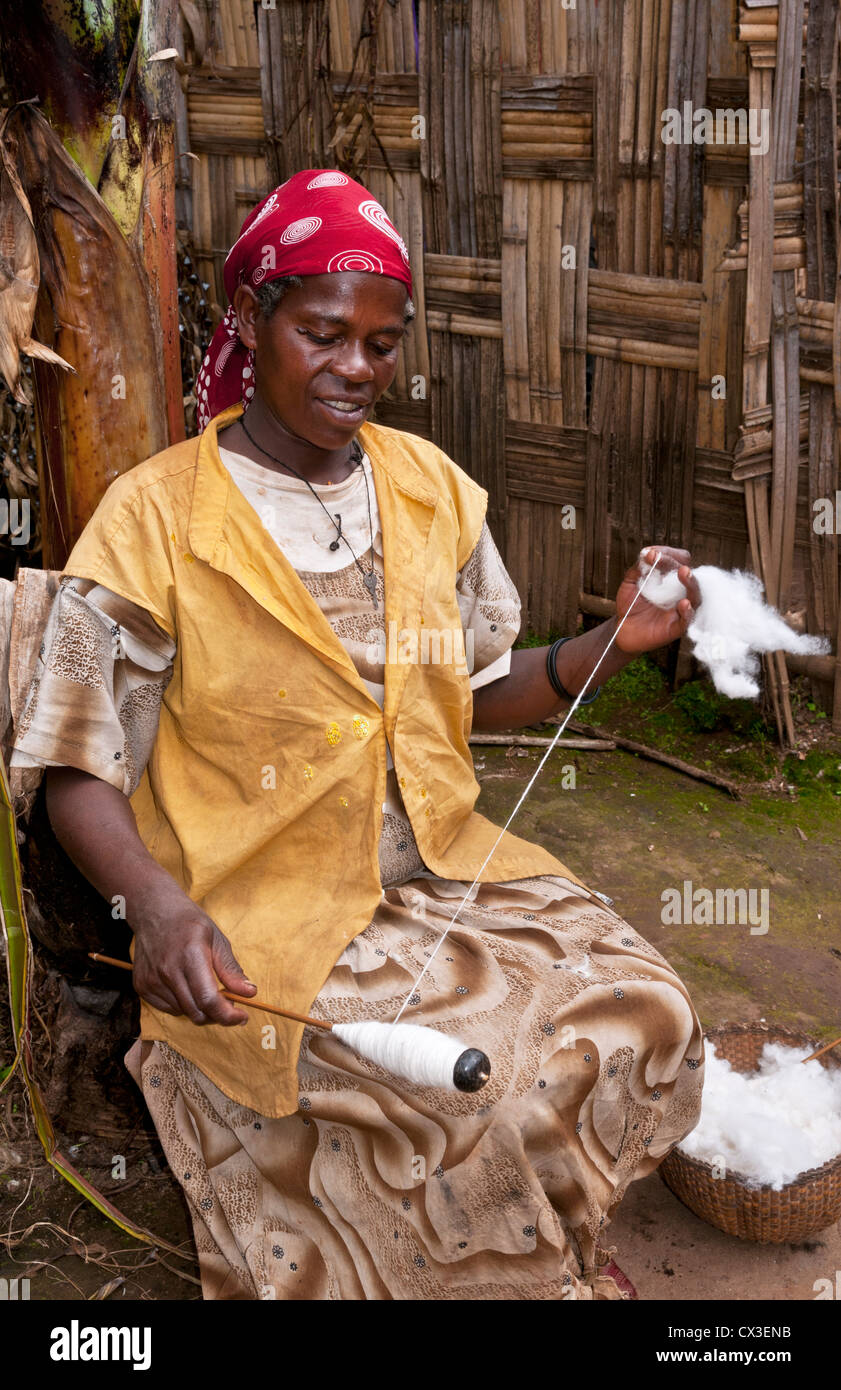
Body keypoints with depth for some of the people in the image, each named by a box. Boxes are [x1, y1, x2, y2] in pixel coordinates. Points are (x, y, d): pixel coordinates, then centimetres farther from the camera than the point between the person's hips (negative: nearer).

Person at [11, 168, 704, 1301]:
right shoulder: (152, 519, -9)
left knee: (640, 1015, -15)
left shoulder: (433, 488, 7)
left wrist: (614, 643, -4)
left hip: (443, 862, 5)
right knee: (484, 1090, -22)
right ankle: (561, 1264, 14)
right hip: (258, 921, -4)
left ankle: (564, 1242, 16)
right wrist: (157, 903, -26)